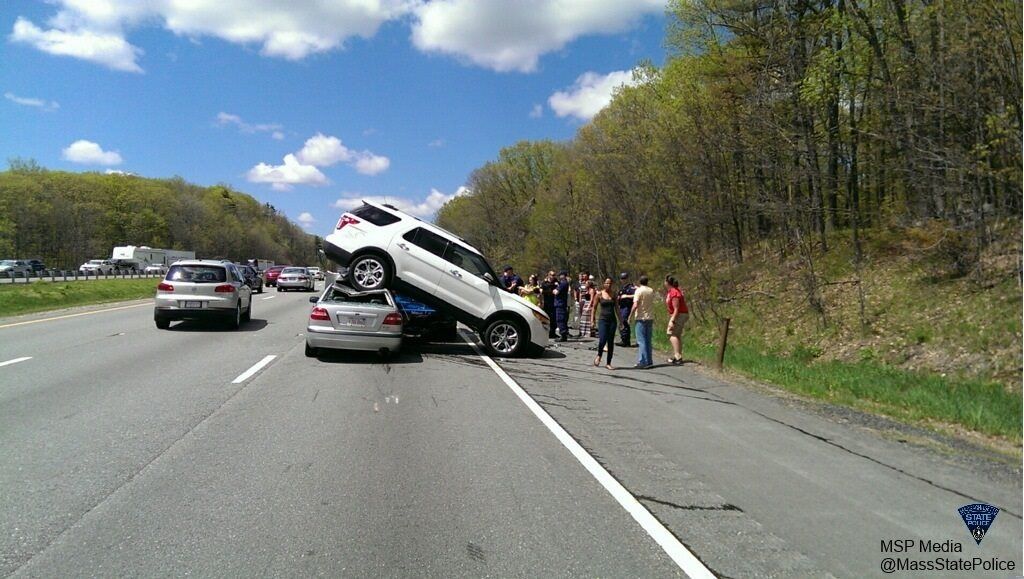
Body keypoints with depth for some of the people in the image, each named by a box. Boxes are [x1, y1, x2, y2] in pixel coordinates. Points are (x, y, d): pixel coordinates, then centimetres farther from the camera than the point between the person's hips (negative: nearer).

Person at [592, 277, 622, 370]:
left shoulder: (613, 294, 8)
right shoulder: (599, 294, 0)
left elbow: (616, 307, 13)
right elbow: (594, 307, 5)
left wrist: (620, 320, 10)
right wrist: (592, 319, 1)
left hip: (612, 320, 3)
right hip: (603, 319, -3)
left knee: (611, 342, 3)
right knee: (602, 340, -16)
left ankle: (608, 363, 12)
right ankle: (599, 356, 15)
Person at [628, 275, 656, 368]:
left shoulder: (638, 291, -10)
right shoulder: (651, 291, 7)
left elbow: (635, 305, -19)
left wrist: (631, 315, -8)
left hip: (641, 318, -6)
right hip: (650, 318, 6)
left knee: (641, 341, -2)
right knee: (648, 340, 13)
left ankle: (643, 362, -4)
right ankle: (649, 361, 15)